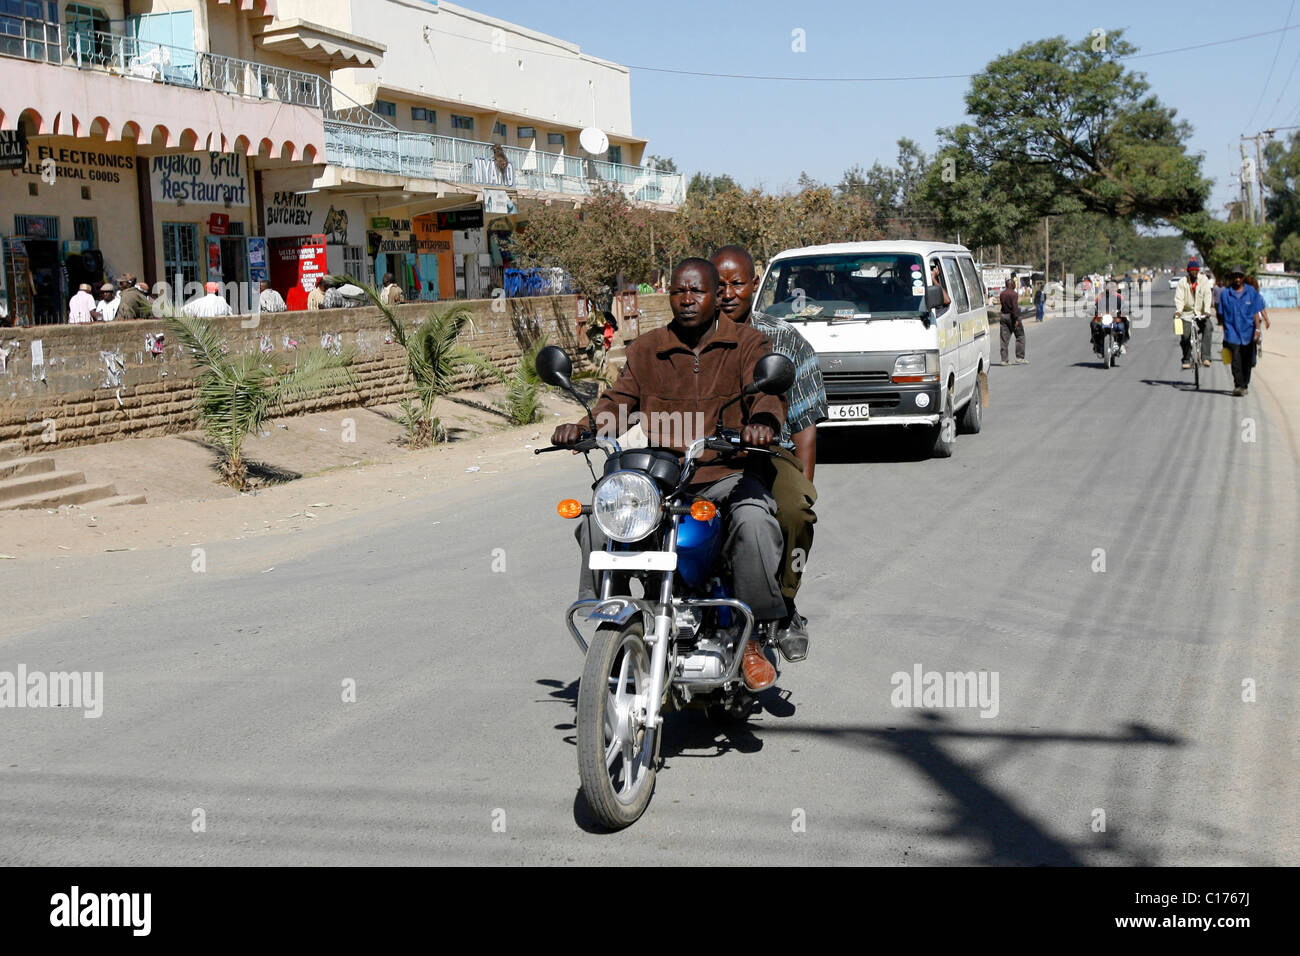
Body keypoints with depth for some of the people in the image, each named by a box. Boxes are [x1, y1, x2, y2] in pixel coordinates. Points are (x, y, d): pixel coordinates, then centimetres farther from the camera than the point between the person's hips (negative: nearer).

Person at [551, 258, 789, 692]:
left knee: (753, 523, -34)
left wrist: (762, 422, -36)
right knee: (597, 522, -19)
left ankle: (754, 636, -15)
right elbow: (618, 399, 3)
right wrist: (582, 427, -19)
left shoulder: (746, 343, 5)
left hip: (729, 474, -3)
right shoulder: (645, 350, 13)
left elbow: (767, 391, -12)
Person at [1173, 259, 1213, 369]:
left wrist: (1207, 310, -25)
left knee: (1207, 328, -23)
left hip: (1201, 312, 0)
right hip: (1187, 312, 0)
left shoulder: (1204, 281, 0)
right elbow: (1179, 297, -9)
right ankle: (1186, 359, 10)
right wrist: (1178, 311, -27)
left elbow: (1207, 296, -10)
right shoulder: (1182, 282, -1)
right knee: (1185, 335, -10)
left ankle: (1205, 357, -24)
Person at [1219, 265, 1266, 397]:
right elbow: (1223, 315, 7)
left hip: (1248, 332, 1)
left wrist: (1257, 329, -5)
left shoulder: (1252, 292, 4)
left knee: (1247, 361, 9)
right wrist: (1224, 333, 6)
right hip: (1233, 332, -1)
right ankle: (1238, 386, -14)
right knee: (1236, 360, -13)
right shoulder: (1225, 294, 4)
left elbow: (1256, 312, 3)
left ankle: (1245, 385, 22)